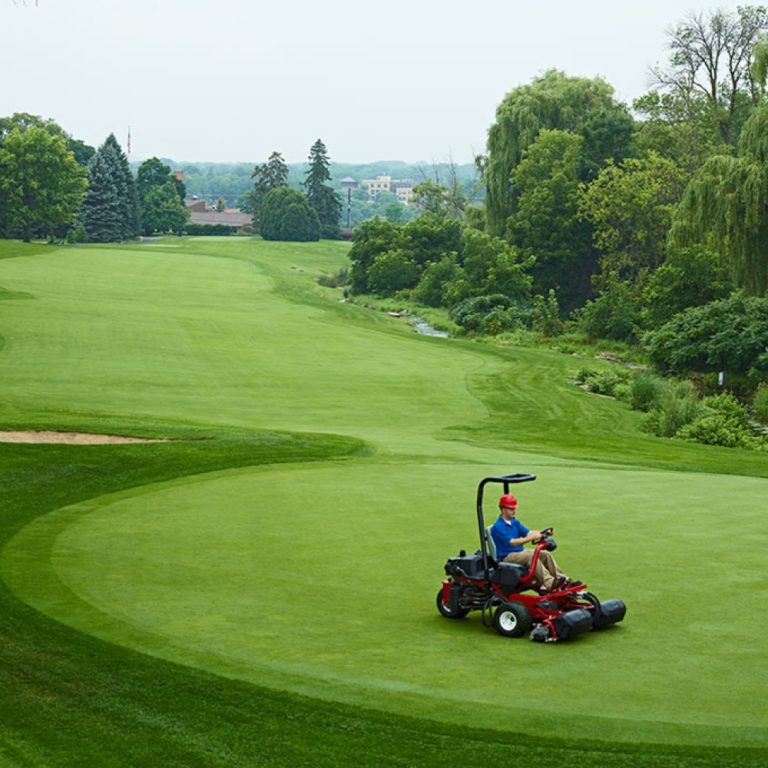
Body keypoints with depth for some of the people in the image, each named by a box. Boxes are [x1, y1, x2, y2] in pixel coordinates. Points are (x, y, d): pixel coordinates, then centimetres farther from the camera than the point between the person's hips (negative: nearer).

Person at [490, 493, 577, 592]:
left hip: (520, 552, 9)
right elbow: (512, 542, -24)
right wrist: (531, 538, -33)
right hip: (506, 557, -9)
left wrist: (542, 533, -14)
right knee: (531, 556, -32)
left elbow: (527, 533, 5)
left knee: (546, 554, -7)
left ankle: (563, 580, -9)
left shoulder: (514, 522, 14)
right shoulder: (498, 526, -14)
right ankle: (550, 584, -41)